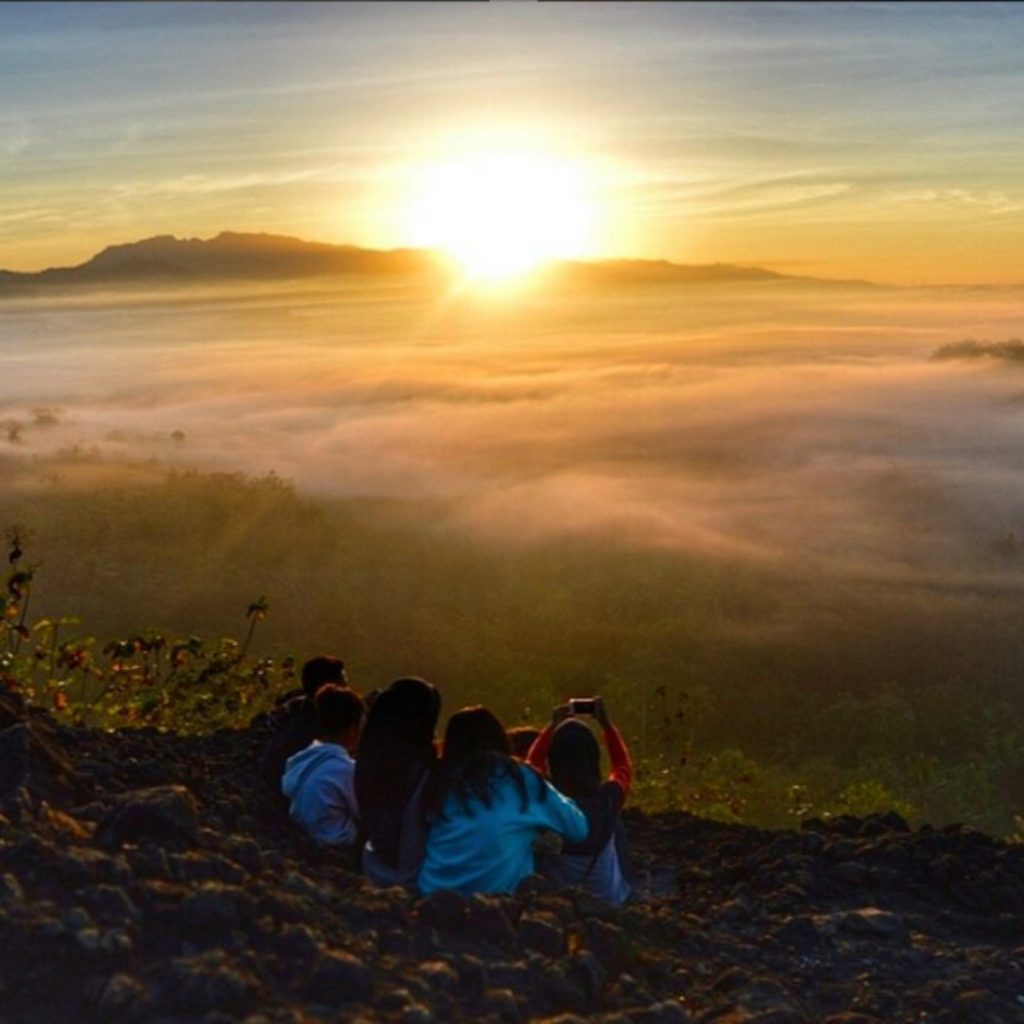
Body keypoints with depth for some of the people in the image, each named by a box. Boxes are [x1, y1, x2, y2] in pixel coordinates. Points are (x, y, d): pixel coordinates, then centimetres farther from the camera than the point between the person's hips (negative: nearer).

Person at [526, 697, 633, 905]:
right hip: (607, 899, 0)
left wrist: (553, 727, 11)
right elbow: (623, 765, 6)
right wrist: (606, 724, 10)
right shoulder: (609, 796, -20)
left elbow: (532, 763, 6)